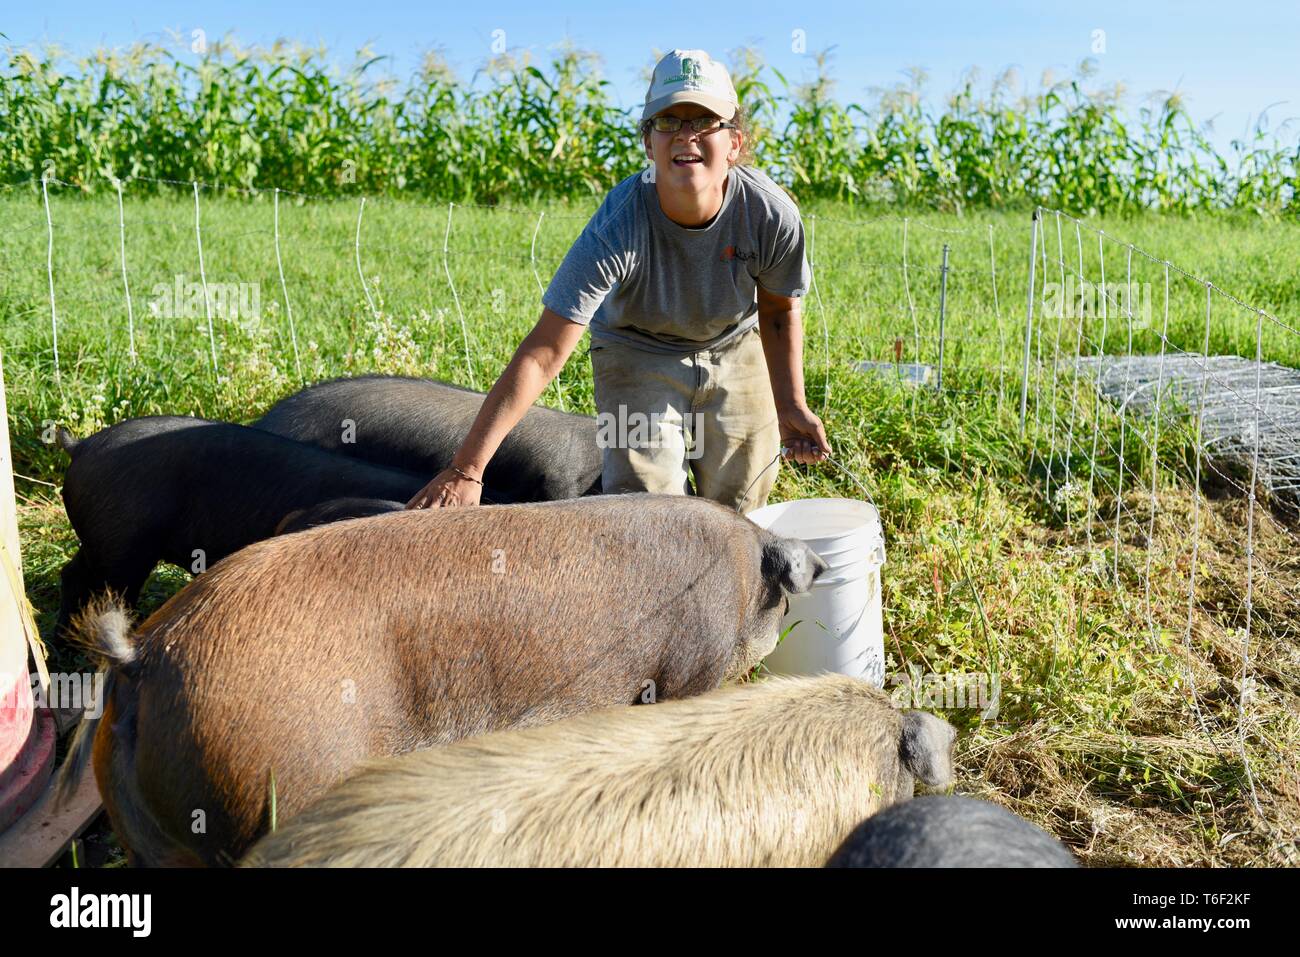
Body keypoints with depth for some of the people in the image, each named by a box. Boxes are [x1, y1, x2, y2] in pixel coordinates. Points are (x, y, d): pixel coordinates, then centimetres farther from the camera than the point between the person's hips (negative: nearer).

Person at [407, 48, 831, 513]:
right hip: (638, 356, -2)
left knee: (736, 512, 10)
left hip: (737, 352, 3)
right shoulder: (618, 227, -35)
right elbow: (543, 353, -38)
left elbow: (778, 311, -5)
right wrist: (466, 468, -43)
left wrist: (790, 405, -14)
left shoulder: (770, 214, -27)